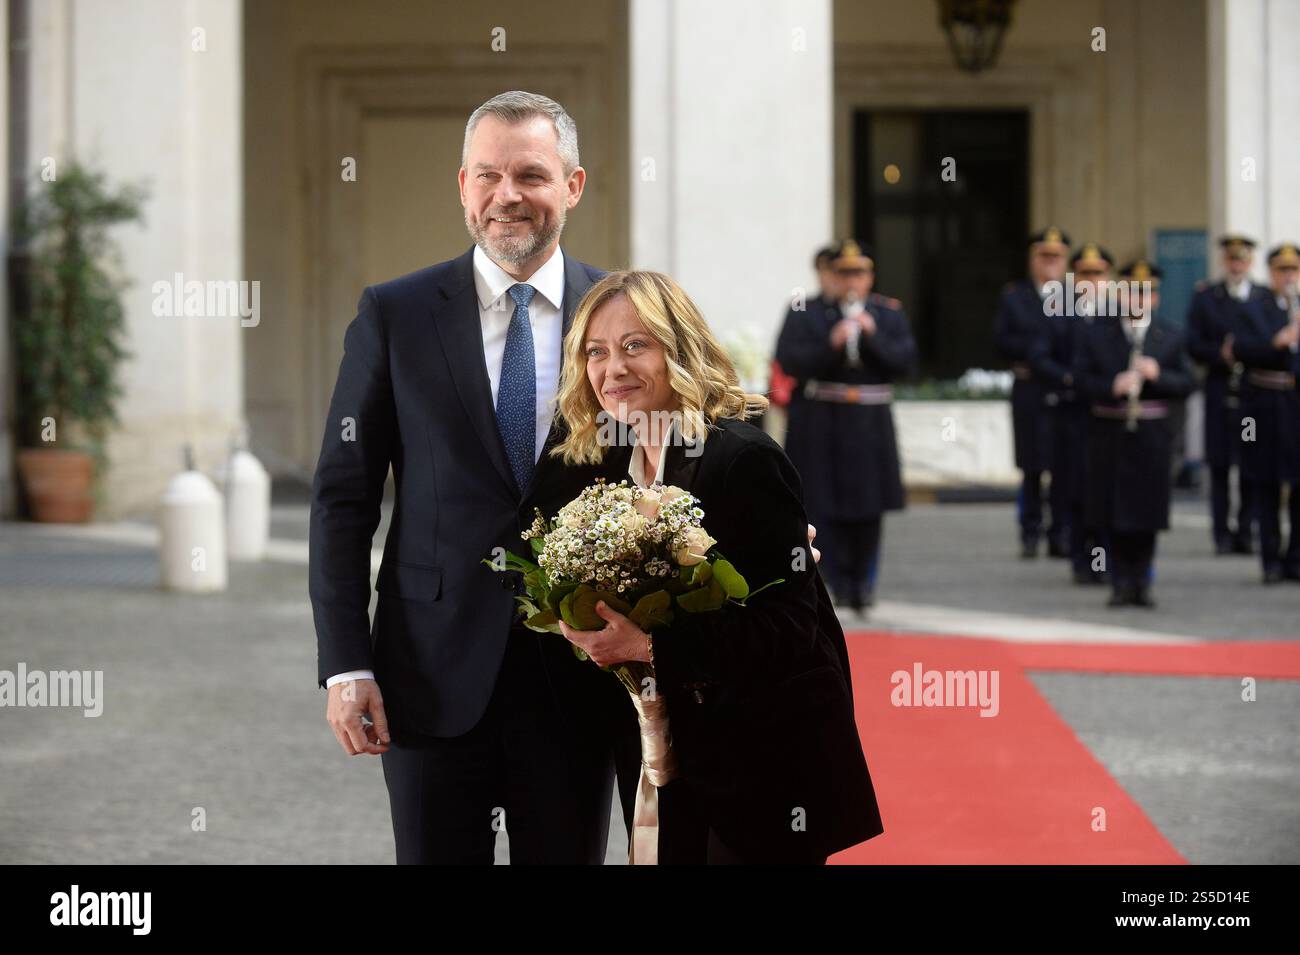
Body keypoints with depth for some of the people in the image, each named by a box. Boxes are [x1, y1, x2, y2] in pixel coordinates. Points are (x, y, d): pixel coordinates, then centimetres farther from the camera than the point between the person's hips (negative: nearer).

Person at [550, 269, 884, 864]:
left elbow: (788, 625, -22)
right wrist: (589, 625, -6)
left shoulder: (744, 459, -17)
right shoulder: (616, 467, 7)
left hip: (766, 768, -7)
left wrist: (649, 648, -27)